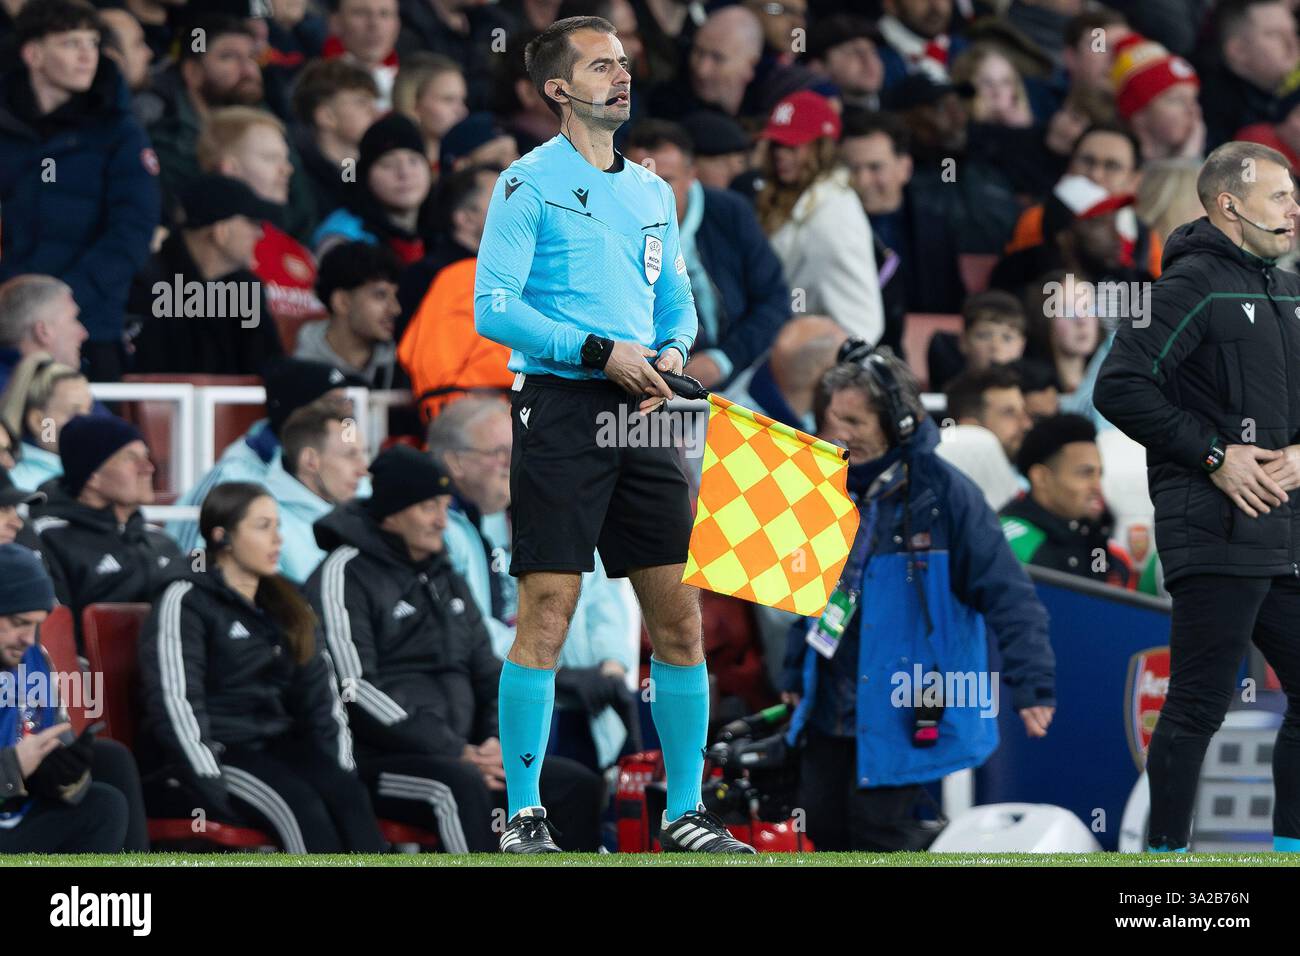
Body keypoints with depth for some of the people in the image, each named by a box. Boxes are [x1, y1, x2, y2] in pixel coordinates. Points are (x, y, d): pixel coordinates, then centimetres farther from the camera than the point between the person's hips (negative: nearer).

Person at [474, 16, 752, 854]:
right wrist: (601, 352, -15)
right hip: (560, 407, -6)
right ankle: (523, 817, -3)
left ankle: (686, 812, 12)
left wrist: (672, 353, 1)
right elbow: (494, 309, -10)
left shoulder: (653, 192, 17)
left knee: (679, 617, 4)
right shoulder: (529, 183, -3)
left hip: (641, 415, 6)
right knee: (547, 612, -8)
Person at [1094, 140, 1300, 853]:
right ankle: (1166, 854, 2)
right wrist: (1213, 454, -16)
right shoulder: (1194, 285, -9)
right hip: (1216, 534, -8)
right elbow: (1119, 387, -17)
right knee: (1199, 707, -6)